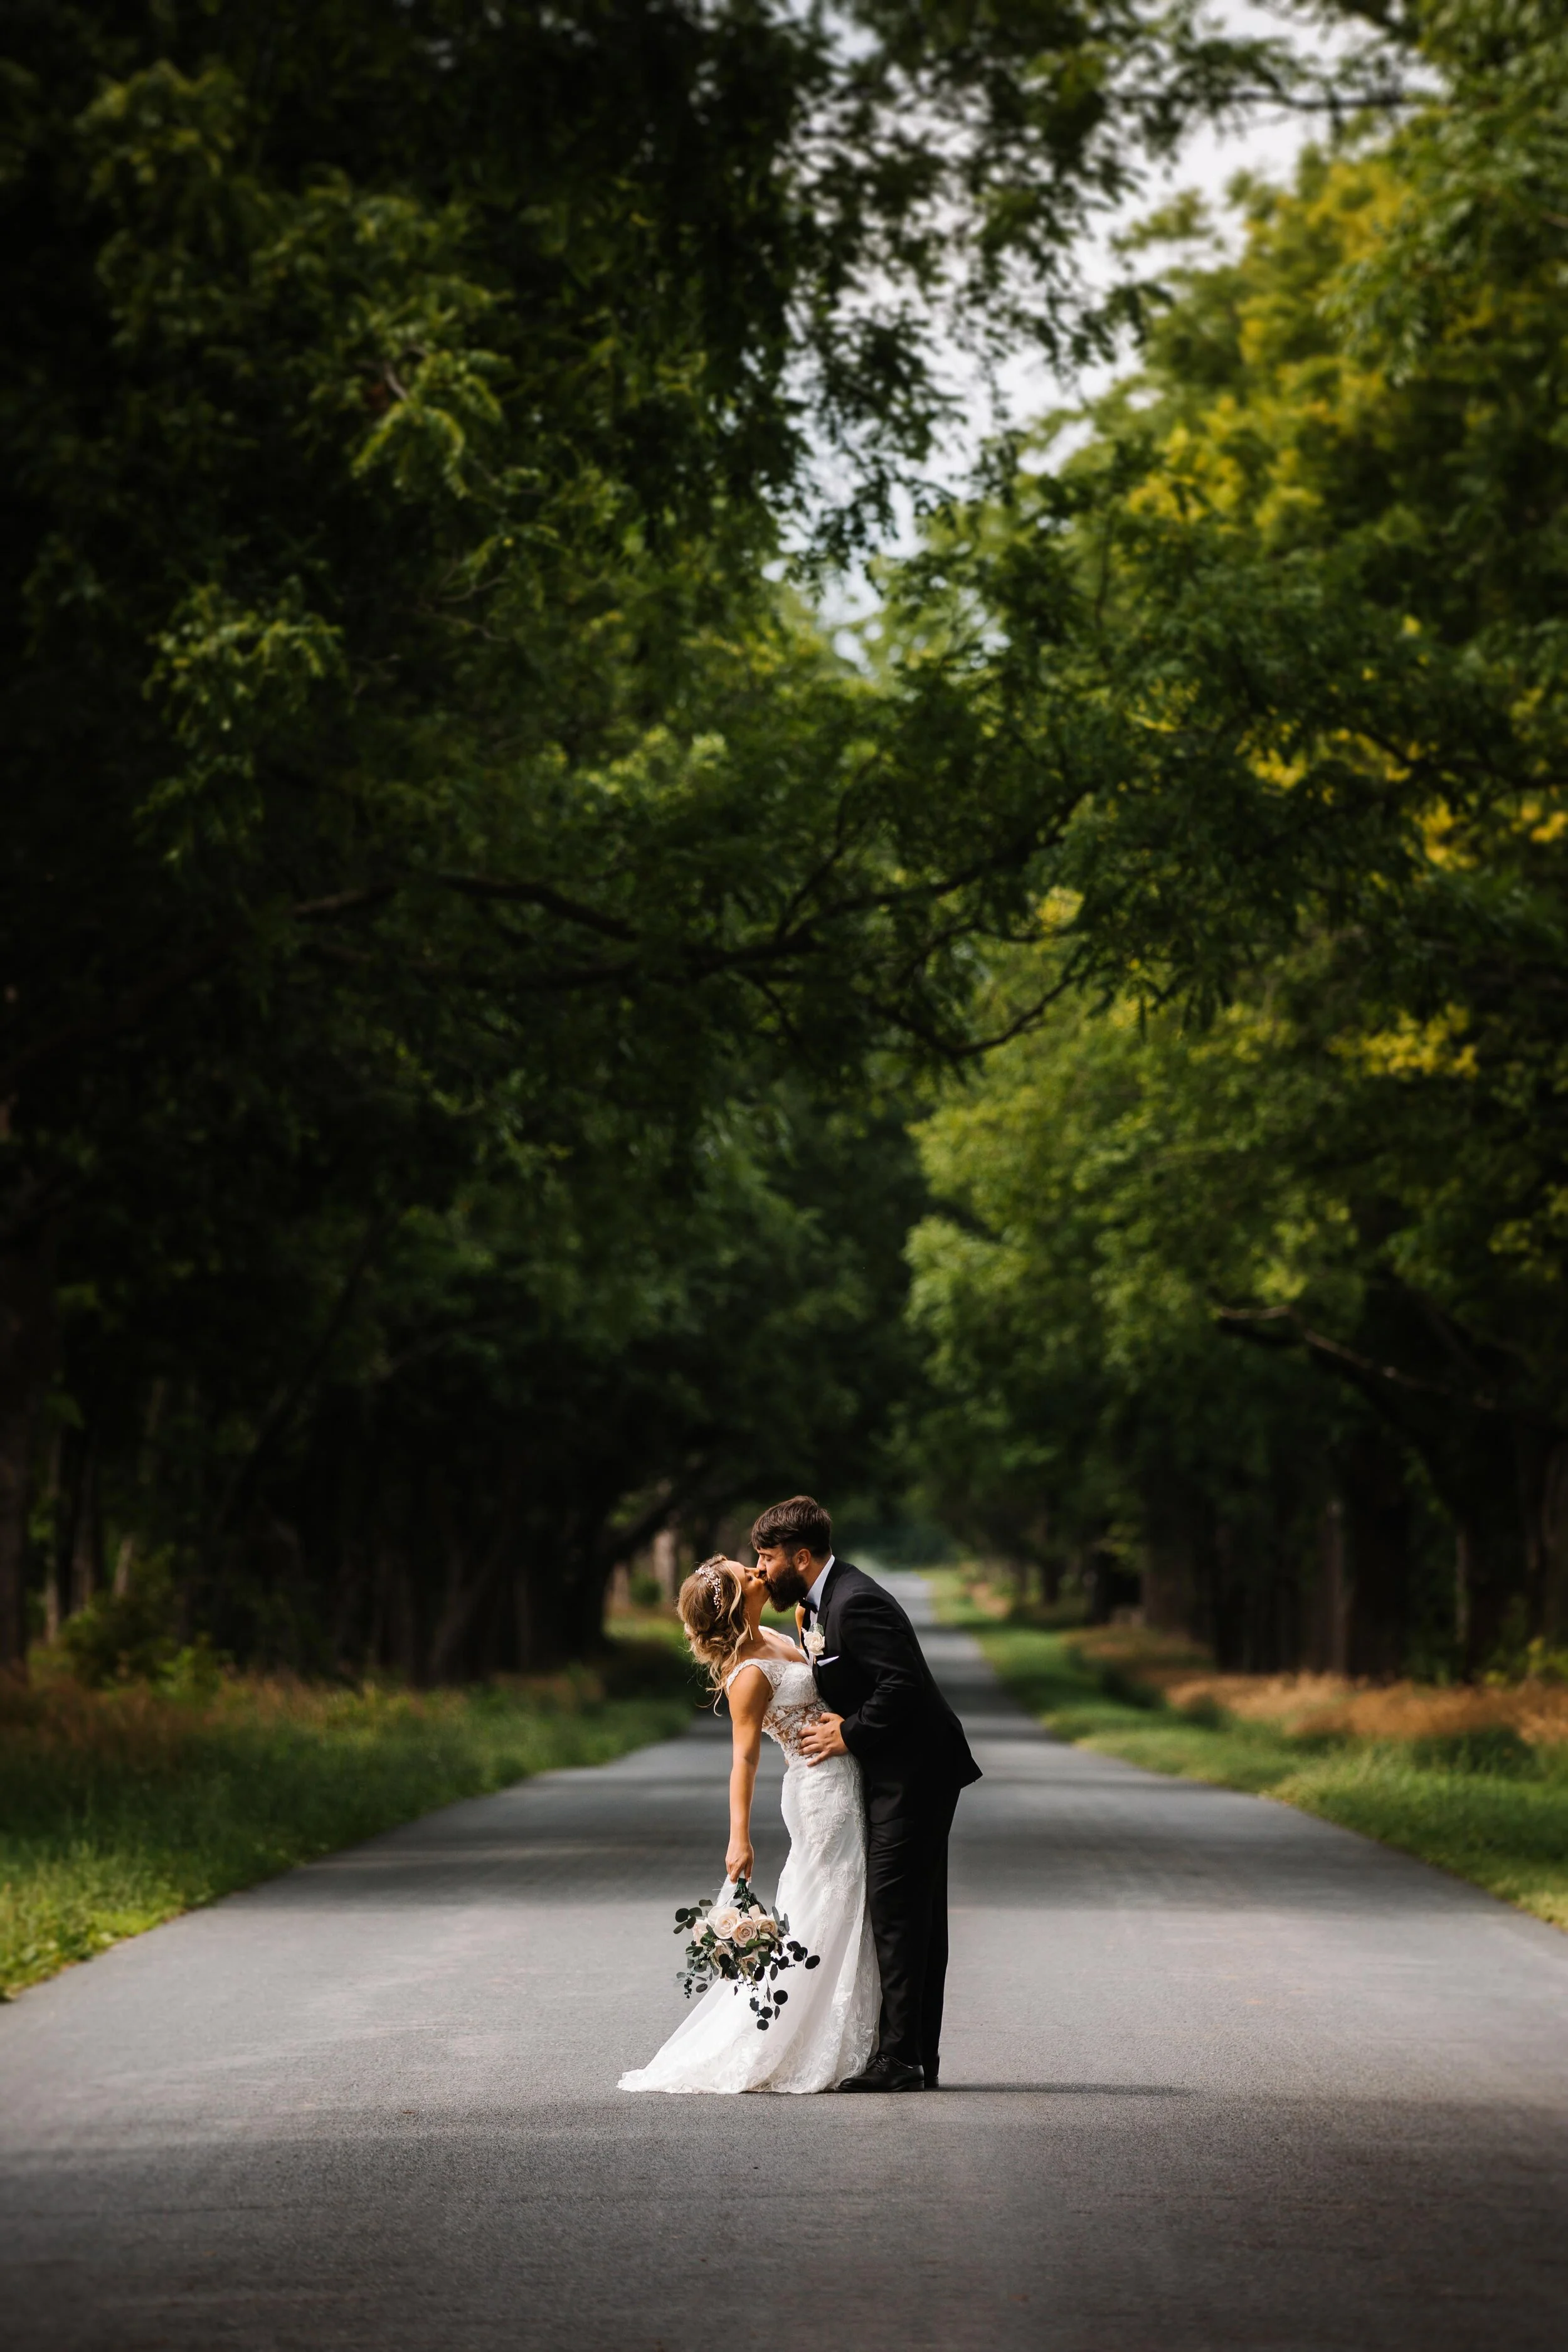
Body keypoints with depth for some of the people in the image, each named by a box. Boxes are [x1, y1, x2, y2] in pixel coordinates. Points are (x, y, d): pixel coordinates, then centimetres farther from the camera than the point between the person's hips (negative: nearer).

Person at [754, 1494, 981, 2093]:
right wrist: (834, 1719, 1)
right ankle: (919, 2058, 15)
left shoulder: (856, 1603, -19)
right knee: (914, 1915, 11)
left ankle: (899, 2059, -13)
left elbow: (904, 1684, -25)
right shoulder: (818, 1602, 13)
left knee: (896, 1911, -12)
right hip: (899, 1775, 11)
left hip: (913, 1773, -11)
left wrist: (848, 1735, -16)